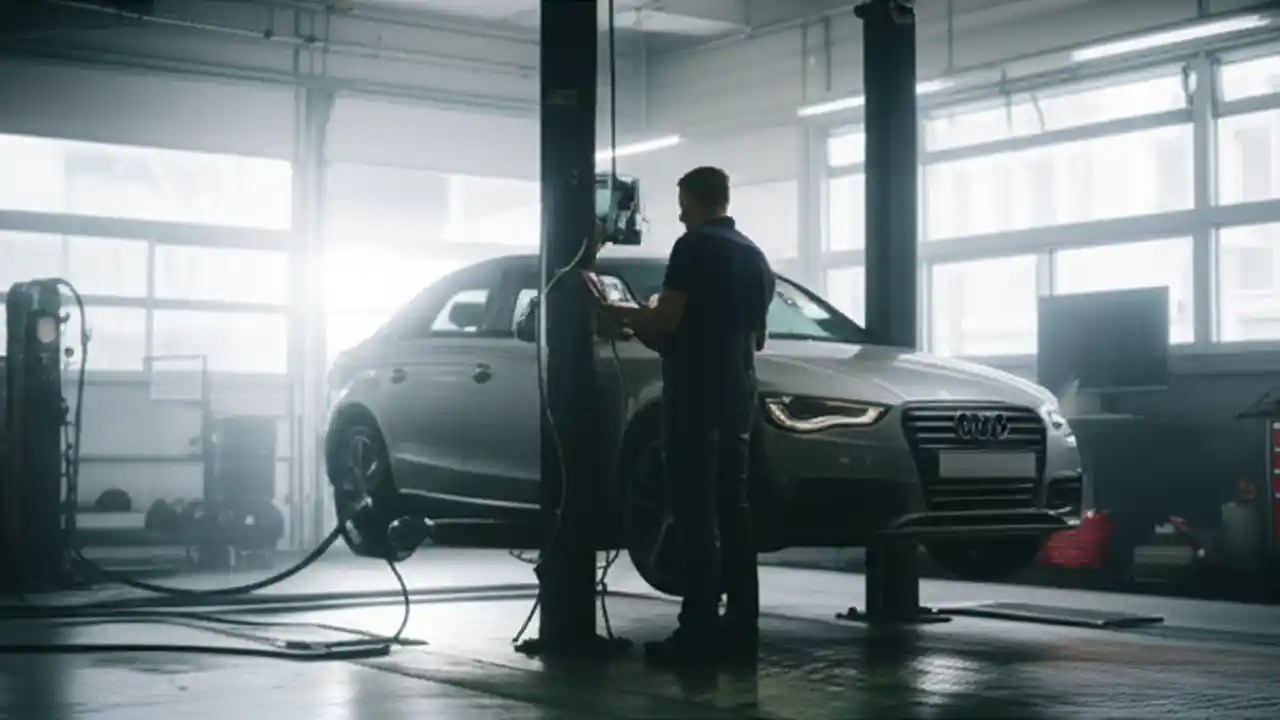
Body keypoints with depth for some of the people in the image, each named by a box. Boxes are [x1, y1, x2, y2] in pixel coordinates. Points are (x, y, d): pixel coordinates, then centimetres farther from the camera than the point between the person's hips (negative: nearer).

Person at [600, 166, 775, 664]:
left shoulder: (695, 247, -8)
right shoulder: (754, 256, 18)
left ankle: (699, 630, -12)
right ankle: (740, 627, 8)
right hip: (737, 392, 8)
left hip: (695, 392, -8)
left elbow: (666, 320, -14)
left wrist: (620, 314, 3)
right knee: (732, 508, 8)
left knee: (695, 513, -9)